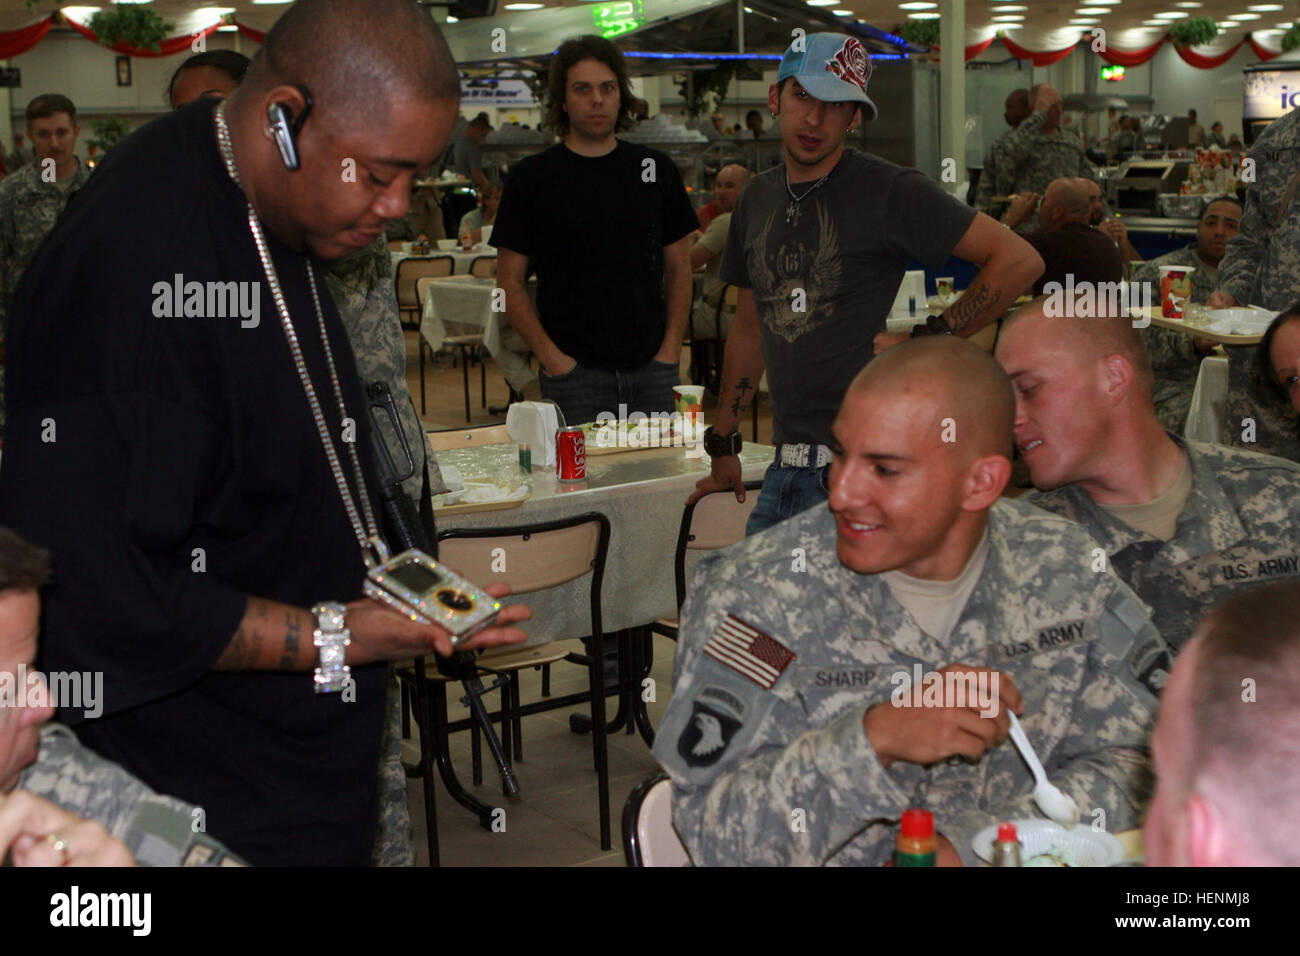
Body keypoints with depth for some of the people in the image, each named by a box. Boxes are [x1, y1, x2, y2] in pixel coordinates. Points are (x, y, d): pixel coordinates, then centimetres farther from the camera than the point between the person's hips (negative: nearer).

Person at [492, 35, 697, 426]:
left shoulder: (657, 169, 9)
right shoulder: (531, 177, 1)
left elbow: (678, 267, 13)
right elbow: (510, 282, 1)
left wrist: (671, 348, 1)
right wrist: (552, 357, -10)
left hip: (651, 368, 3)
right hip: (574, 373, -2)